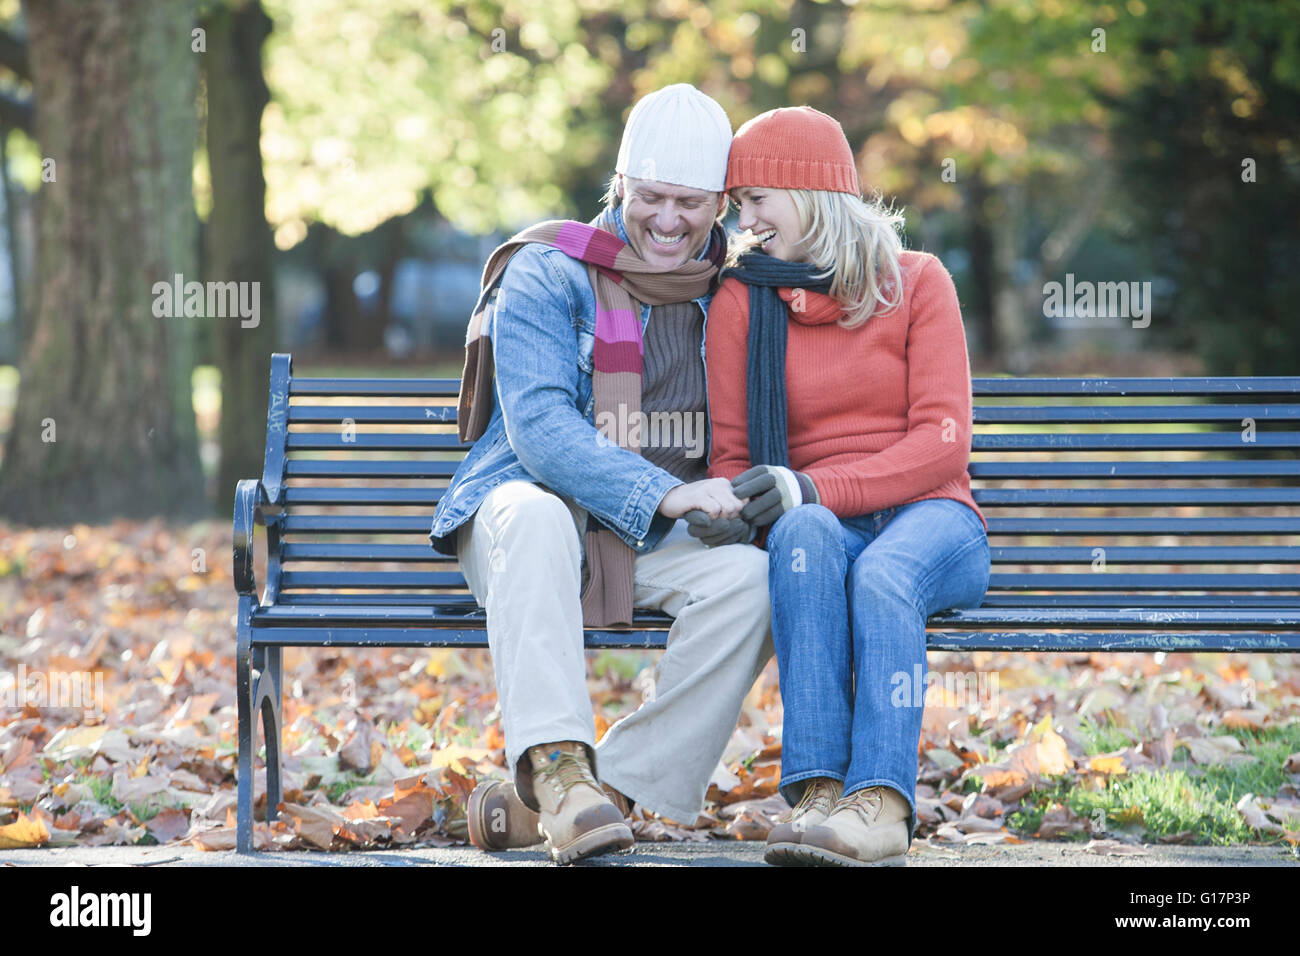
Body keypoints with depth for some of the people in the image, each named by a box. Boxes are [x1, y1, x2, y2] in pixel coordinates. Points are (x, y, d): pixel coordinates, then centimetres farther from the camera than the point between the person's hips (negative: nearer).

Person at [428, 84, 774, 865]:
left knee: (753, 574, -29)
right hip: (532, 504, -3)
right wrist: (663, 494, -29)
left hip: (657, 541, 3)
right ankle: (557, 765, -44)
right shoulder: (548, 275, -2)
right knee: (533, 513, -39)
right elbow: (540, 429, -15)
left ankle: (608, 788, -28)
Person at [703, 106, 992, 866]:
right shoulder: (740, 302, 10)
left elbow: (942, 441, -6)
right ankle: (817, 790, -48)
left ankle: (880, 805, -52)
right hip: (819, 523, 1)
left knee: (882, 571, -37)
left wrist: (815, 486, -21)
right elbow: (733, 456, 9)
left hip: (929, 519, -1)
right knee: (804, 535, -36)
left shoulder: (916, 282, 4)